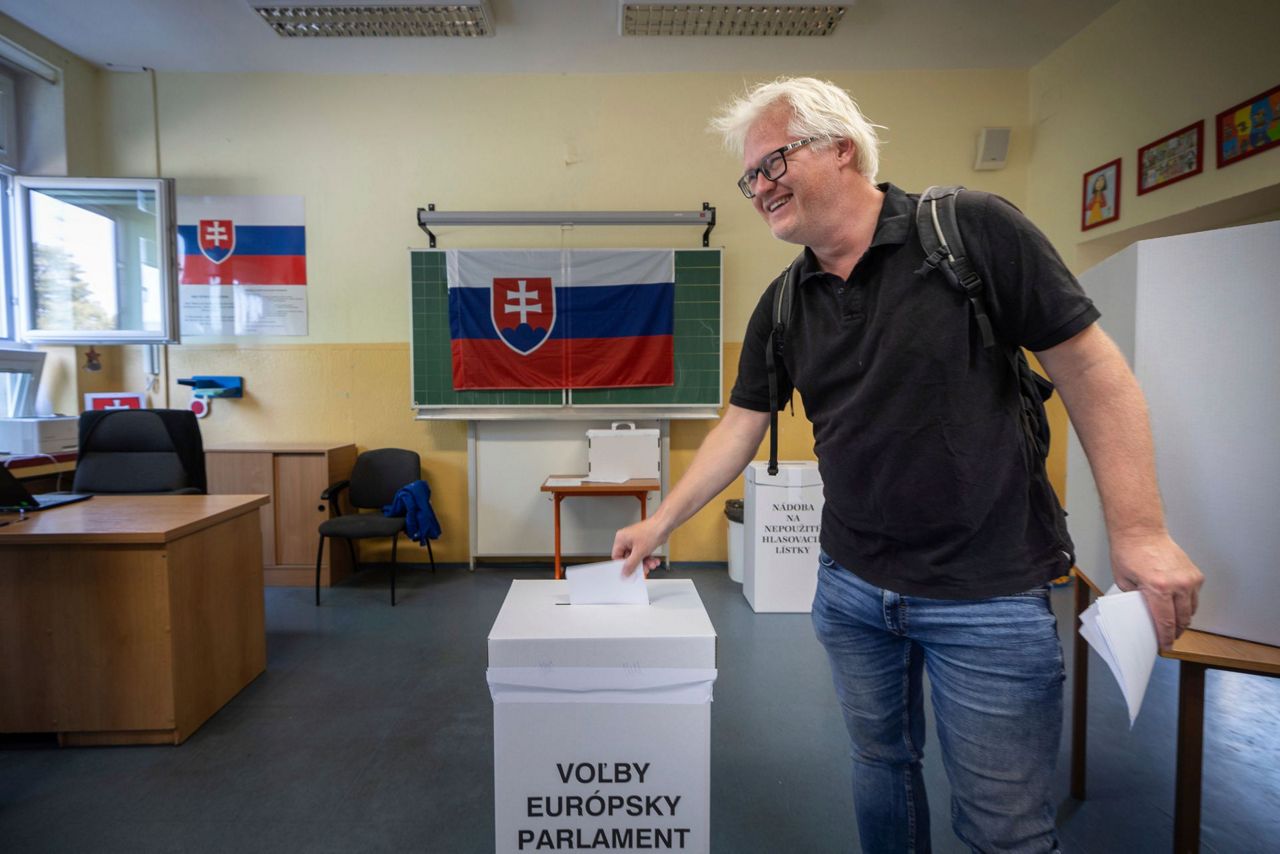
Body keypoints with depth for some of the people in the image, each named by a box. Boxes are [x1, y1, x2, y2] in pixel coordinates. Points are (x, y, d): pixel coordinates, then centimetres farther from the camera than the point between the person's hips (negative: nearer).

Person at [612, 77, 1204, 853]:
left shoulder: (973, 230, -11)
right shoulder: (782, 308, 4)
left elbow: (1089, 366, -8)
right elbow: (740, 429, 8)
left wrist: (1139, 528, -11)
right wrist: (662, 521, 8)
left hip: (989, 594, -4)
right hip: (852, 586, 5)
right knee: (882, 763, 21)